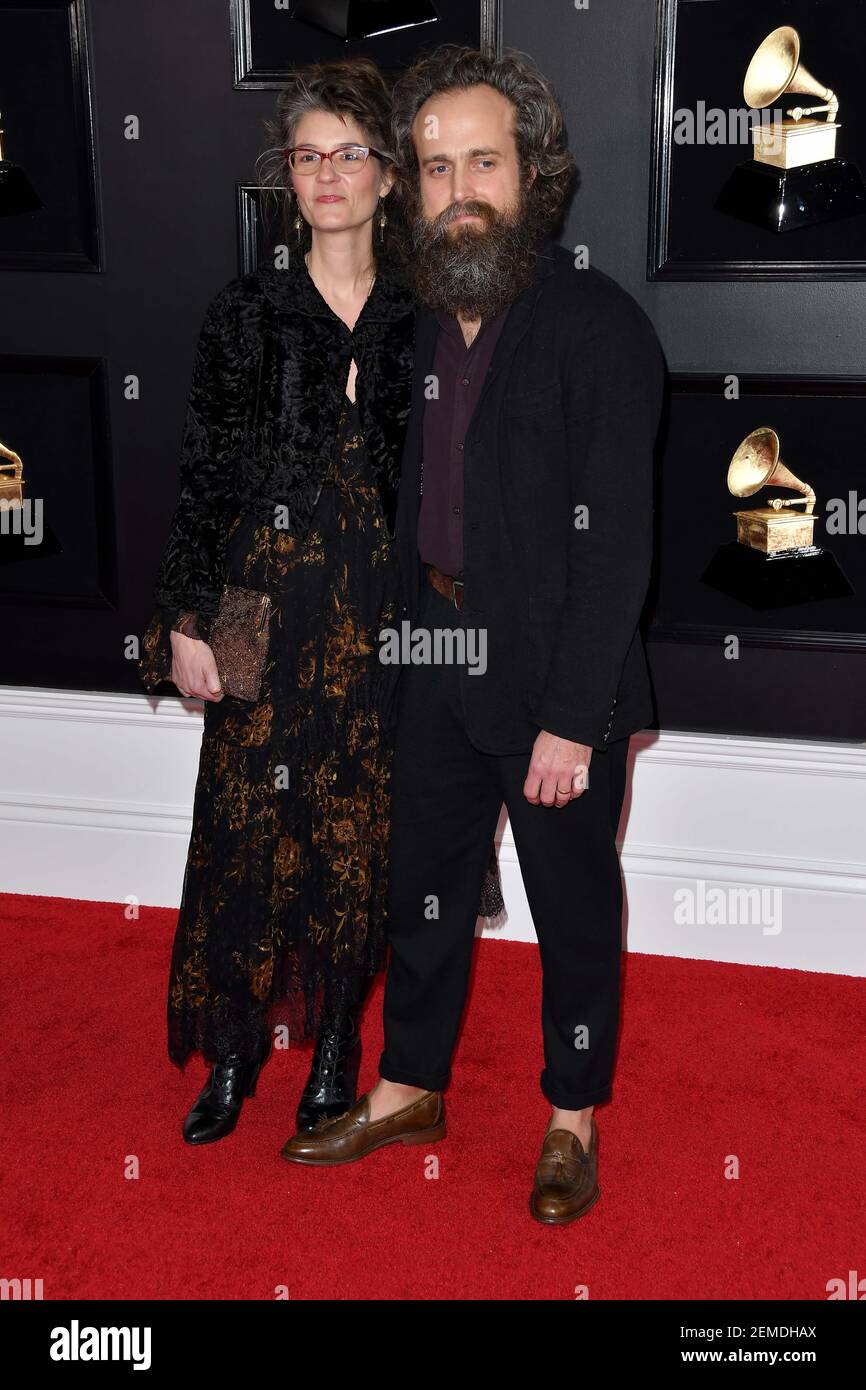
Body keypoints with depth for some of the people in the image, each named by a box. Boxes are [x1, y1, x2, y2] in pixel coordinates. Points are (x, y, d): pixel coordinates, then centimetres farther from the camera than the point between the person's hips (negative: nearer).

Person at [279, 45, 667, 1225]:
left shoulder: (599, 327, -15)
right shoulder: (429, 318, 5)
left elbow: (615, 540, -18)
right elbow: (417, 497, 10)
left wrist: (573, 718, -19)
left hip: (556, 679, -6)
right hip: (438, 654, 6)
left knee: (574, 907, 11)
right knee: (425, 884, 18)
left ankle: (572, 1121, 30)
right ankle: (408, 1091, 38)